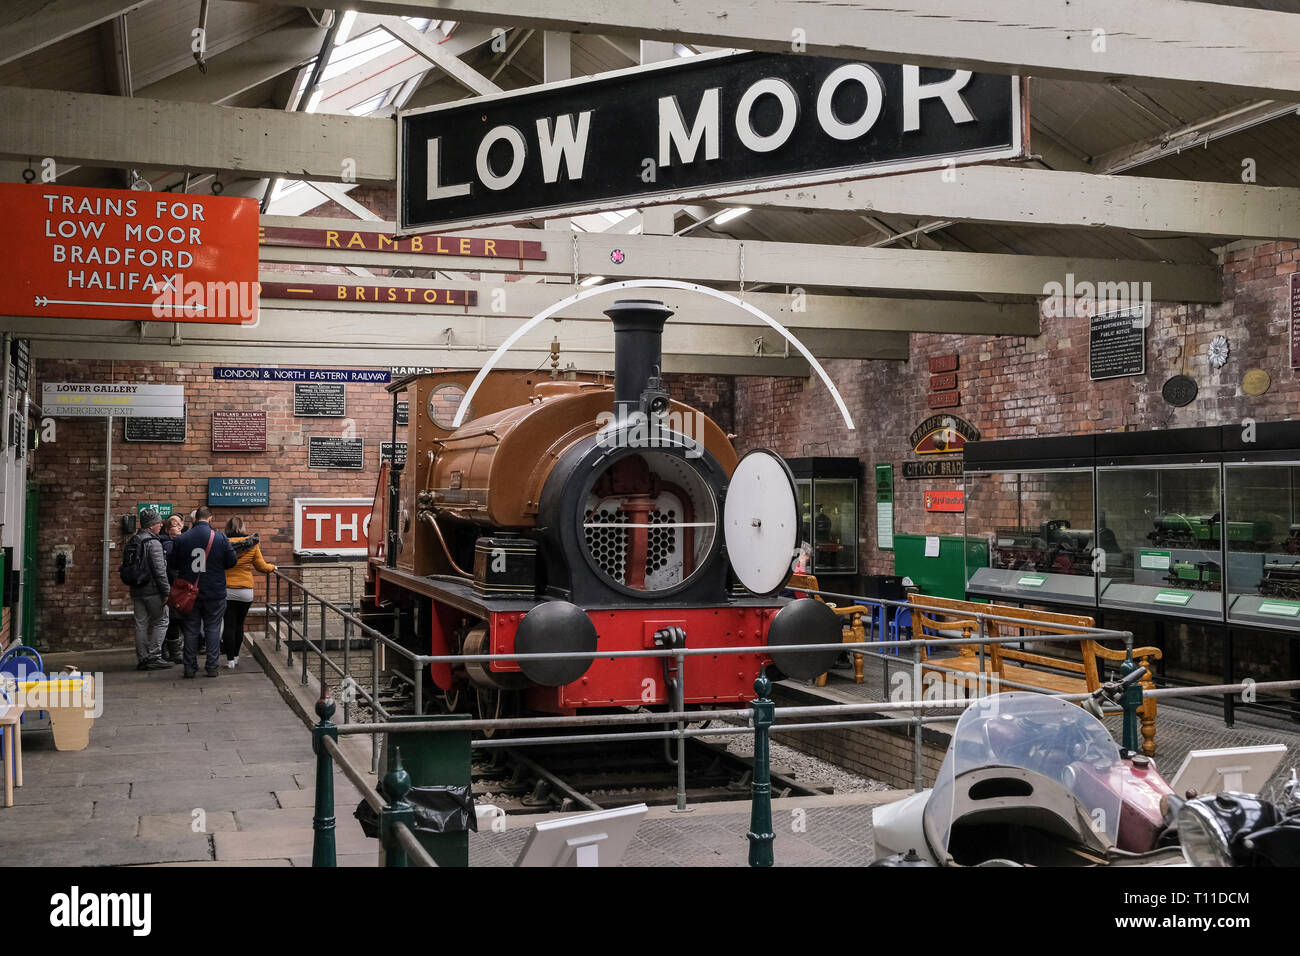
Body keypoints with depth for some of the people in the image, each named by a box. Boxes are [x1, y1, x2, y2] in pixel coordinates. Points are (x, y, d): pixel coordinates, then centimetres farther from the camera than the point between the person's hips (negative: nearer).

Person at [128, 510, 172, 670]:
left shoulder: (132, 541, 12)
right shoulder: (153, 543, -15)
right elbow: (160, 571, -18)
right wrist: (166, 591, -13)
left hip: (136, 590, 8)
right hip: (152, 591, -8)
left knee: (141, 624, 10)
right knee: (161, 622, 2)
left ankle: (142, 659, 13)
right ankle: (154, 657, -1)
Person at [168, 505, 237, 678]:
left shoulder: (181, 539, -4)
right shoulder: (220, 538, -8)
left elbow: (173, 565, 3)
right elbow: (232, 561, -2)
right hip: (215, 593, -1)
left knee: (191, 630, 10)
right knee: (213, 628, 8)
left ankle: (190, 667, 11)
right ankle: (212, 667, 7)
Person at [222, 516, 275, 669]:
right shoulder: (252, 545, -4)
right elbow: (261, 566, 3)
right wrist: (273, 567, 22)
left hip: (226, 590, -1)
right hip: (246, 591, 1)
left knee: (229, 625, 3)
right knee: (239, 624, 15)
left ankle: (230, 658, 2)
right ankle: (235, 656, 24)